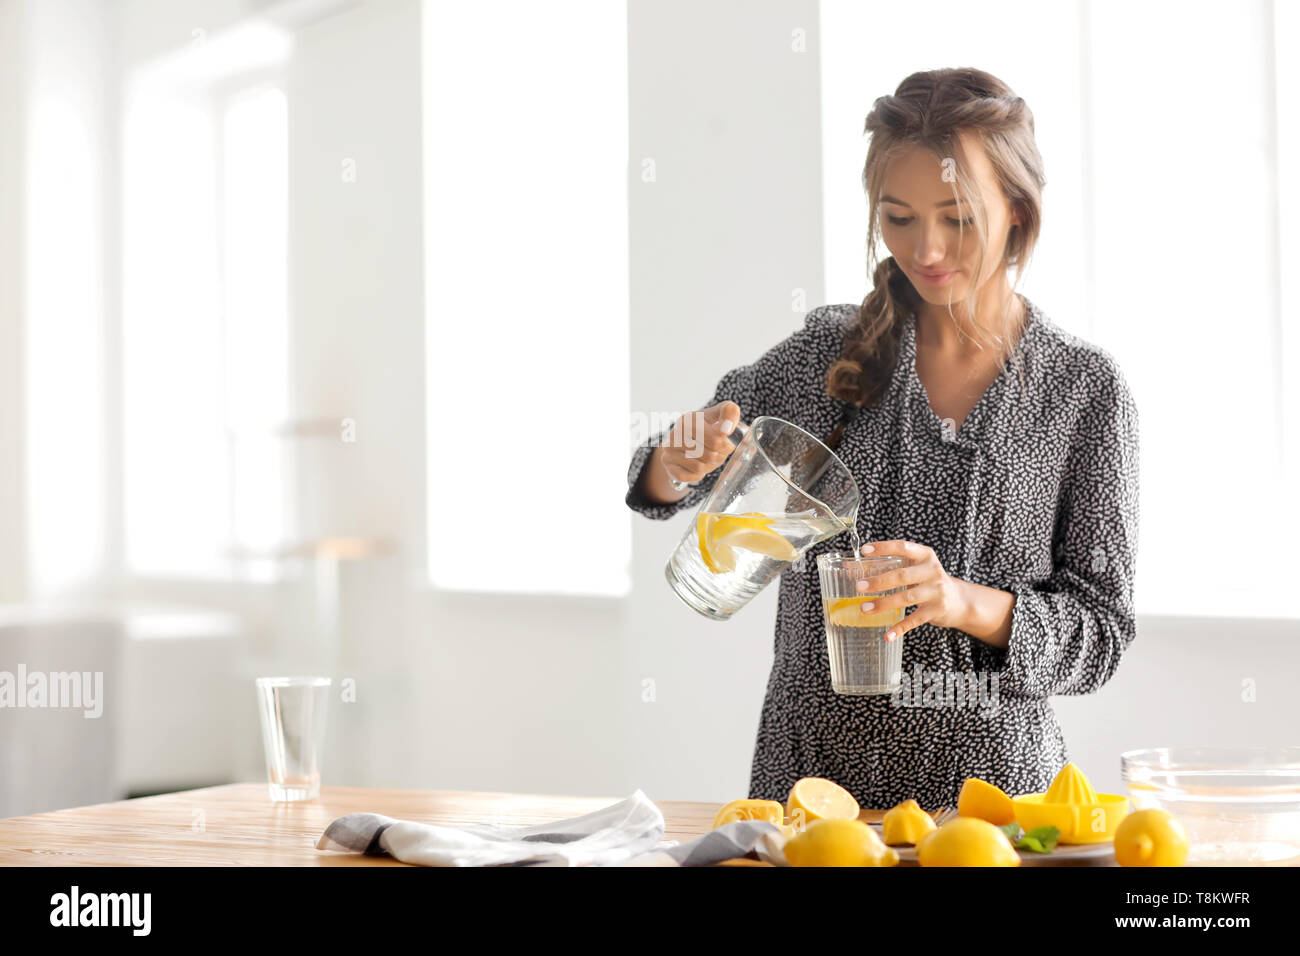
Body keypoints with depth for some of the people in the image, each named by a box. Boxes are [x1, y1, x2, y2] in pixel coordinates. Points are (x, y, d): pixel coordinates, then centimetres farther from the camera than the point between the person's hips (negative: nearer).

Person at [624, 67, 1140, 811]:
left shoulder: (1086, 388, 0)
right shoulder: (830, 353, 4)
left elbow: (1102, 630, -1)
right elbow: (661, 482, 13)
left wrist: (969, 604, -18)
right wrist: (679, 463, -9)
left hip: (990, 778, -1)